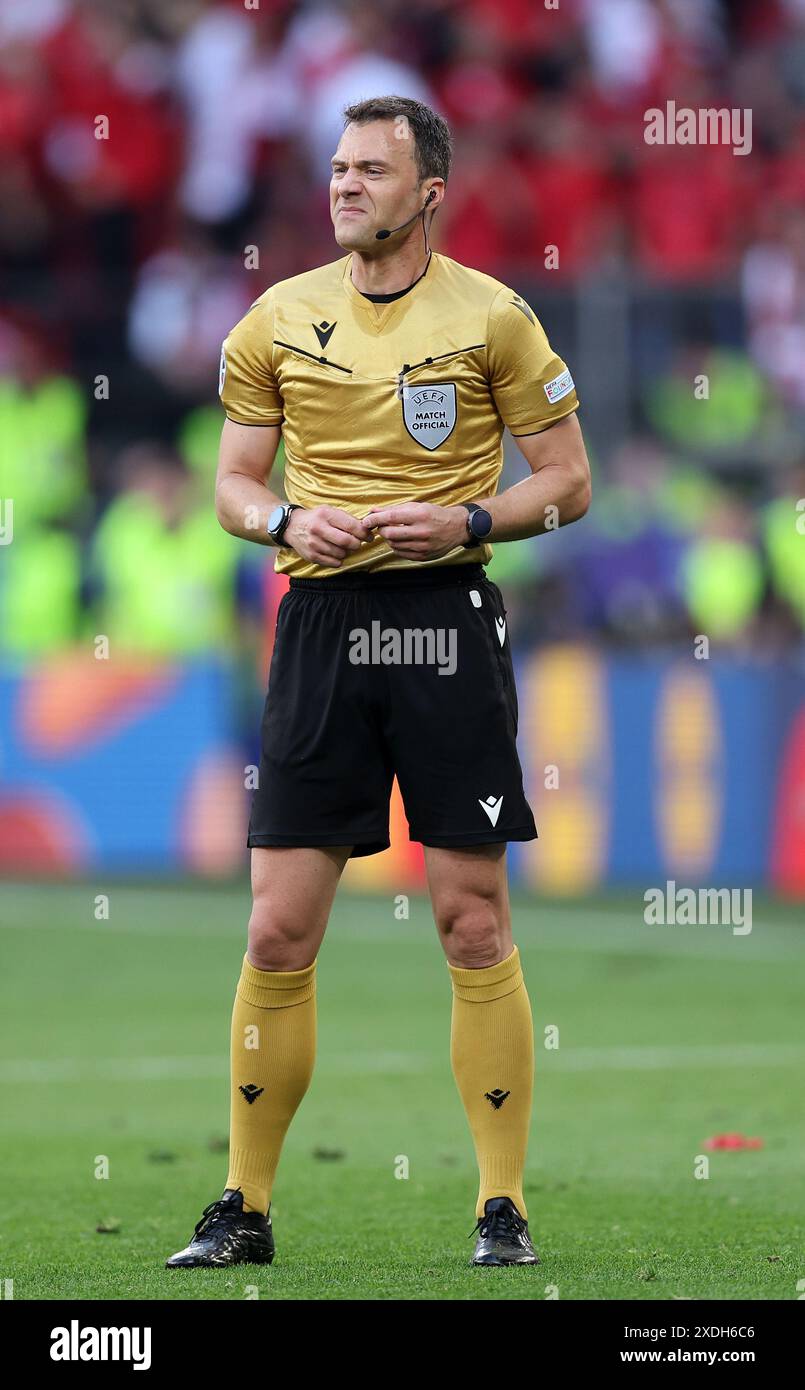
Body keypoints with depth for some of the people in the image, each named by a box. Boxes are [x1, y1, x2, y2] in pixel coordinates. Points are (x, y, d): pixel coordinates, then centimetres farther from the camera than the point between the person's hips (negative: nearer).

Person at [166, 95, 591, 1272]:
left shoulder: (491, 316, 1)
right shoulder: (279, 319, 8)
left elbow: (569, 483, 4)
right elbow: (232, 483, 14)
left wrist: (468, 521, -12)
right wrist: (287, 523, -7)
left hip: (447, 621, -2)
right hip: (323, 622, 2)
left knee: (475, 927, -2)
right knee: (279, 932, 0)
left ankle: (504, 1207, 5)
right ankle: (245, 1208, 9)